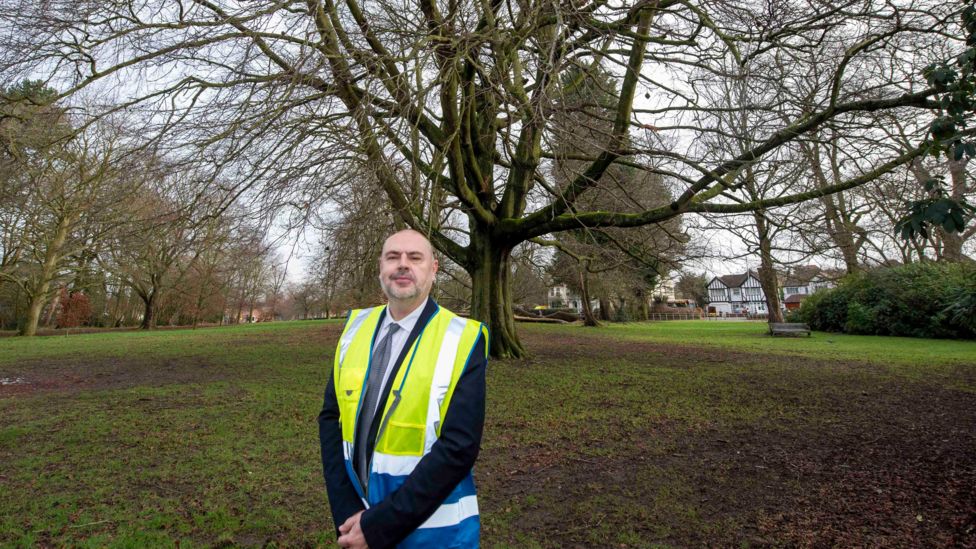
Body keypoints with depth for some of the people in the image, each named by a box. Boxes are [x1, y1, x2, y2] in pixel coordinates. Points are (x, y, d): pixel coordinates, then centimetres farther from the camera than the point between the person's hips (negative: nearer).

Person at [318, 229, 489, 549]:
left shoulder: (462, 341, -16)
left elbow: (459, 448, -19)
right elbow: (331, 418, 0)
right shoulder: (356, 328, -1)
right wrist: (346, 513, -9)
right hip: (358, 517, 4)